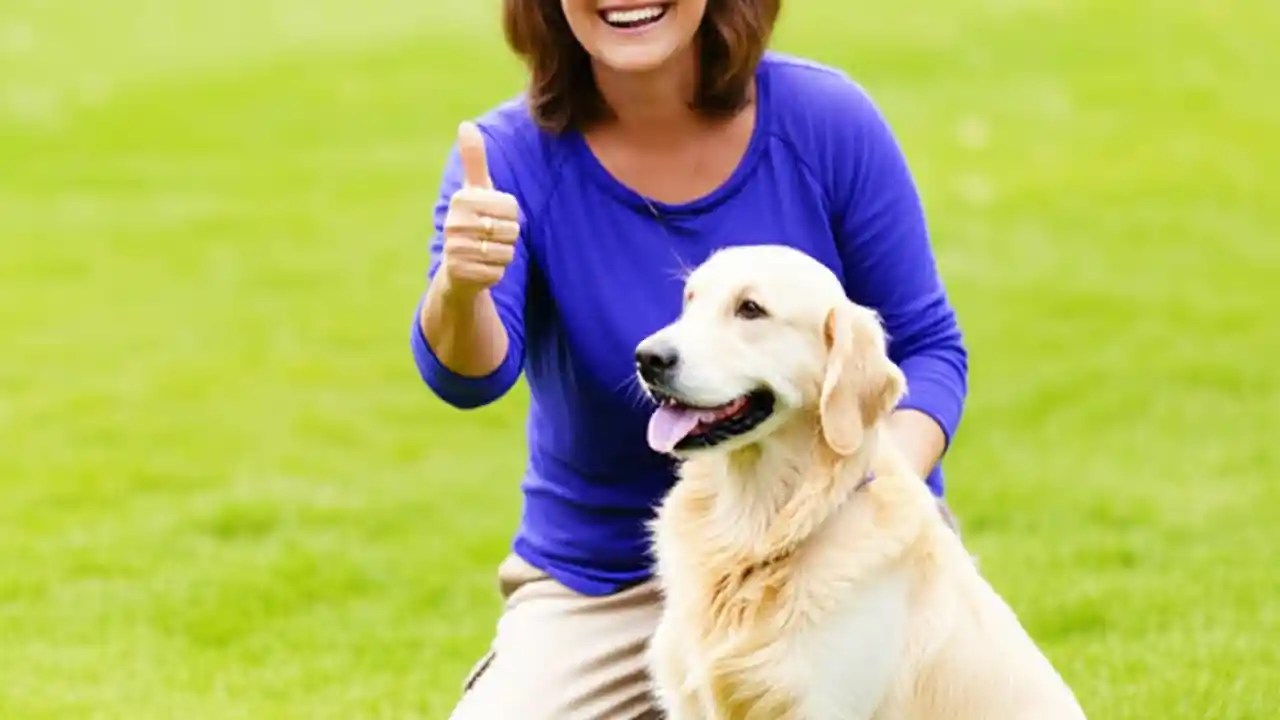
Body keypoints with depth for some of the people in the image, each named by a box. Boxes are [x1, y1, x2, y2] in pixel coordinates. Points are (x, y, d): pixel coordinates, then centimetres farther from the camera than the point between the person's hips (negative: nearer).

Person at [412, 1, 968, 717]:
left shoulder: (827, 119, -10)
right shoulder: (515, 154, -11)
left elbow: (926, 347, -2)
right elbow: (467, 376, -25)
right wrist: (459, 287, -49)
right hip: (607, 579, 1)